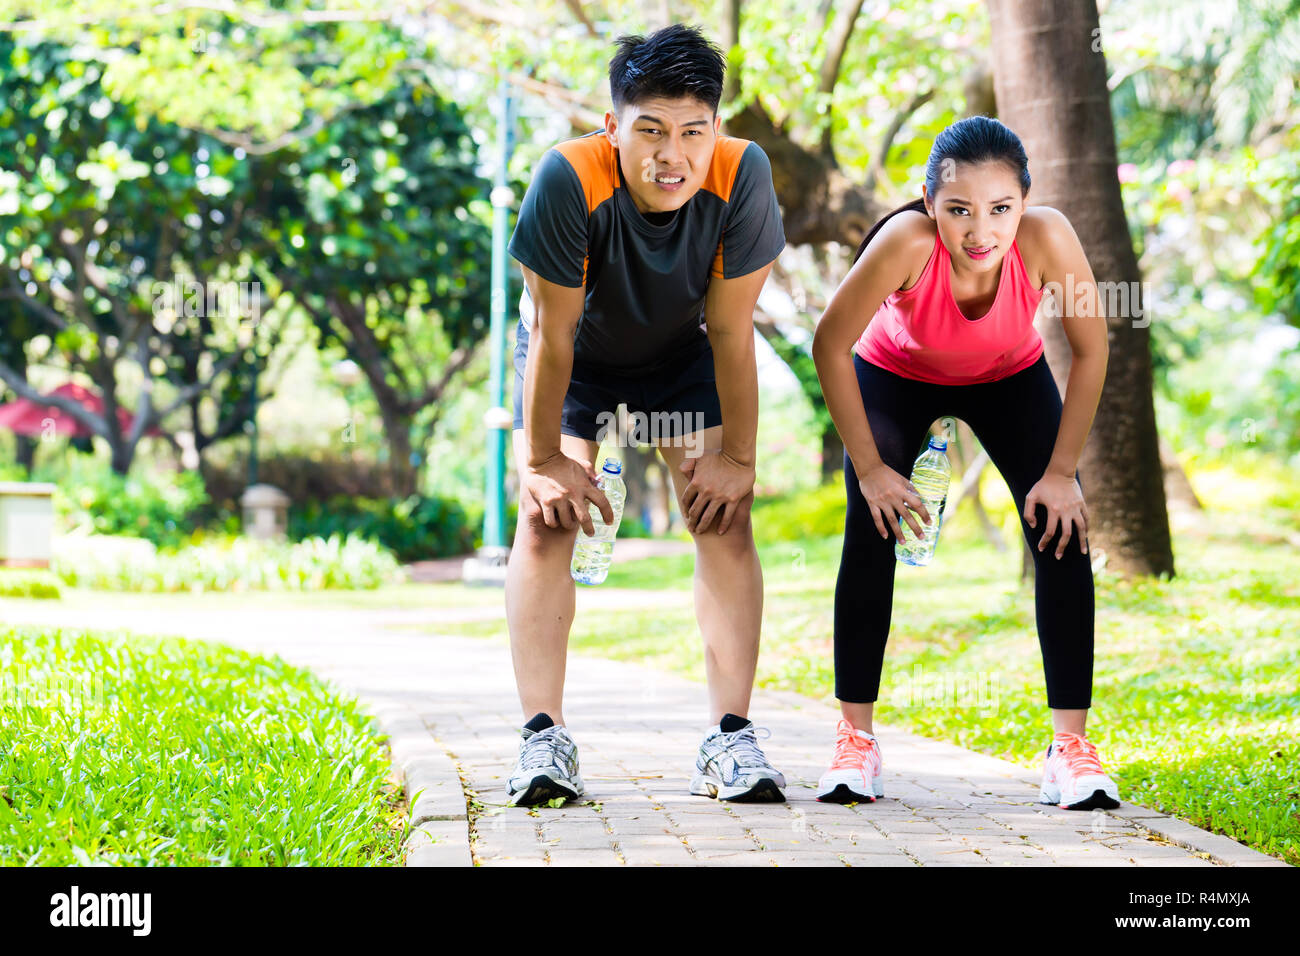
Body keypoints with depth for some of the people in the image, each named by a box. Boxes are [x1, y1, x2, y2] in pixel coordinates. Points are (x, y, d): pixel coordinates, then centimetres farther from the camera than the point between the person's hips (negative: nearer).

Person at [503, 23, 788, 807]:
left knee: (726, 520, -11)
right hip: (576, 355, -1)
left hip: (681, 353, 1)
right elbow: (552, 335, -26)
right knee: (546, 522, -15)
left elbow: (731, 330, -22)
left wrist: (737, 457, -15)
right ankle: (544, 741, -15)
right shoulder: (570, 180, -37)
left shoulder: (741, 175, -33)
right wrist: (544, 460, -18)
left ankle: (731, 738, -9)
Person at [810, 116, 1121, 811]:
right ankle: (855, 740, -3)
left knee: (1061, 533, -11)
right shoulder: (905, 242, -40)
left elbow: (1091, 352, -21)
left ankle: (1070, 745, -6)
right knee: (871, 533, -13)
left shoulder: (1047, 238, -37)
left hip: (1009, 377, 1)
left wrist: (1061, 472, -19)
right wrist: (870, 468, -22)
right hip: (896, 374, -1)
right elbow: (830, 345, -27)